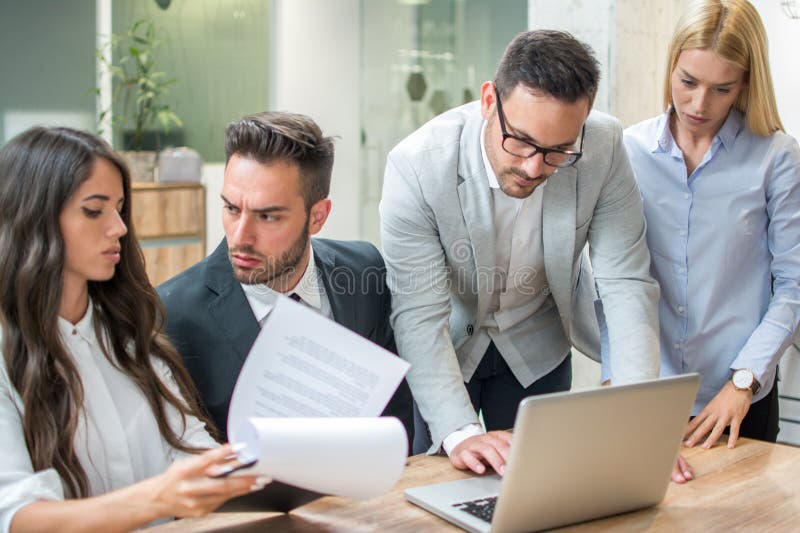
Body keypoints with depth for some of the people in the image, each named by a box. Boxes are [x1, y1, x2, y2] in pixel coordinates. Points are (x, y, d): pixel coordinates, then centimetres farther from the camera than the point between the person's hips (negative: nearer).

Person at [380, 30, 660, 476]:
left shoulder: (604, 148, -24)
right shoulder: (417, 164, -30)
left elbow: (626, 284, -20)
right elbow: (420, 315, -29)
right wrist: (459, 432, -41)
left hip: (537, 346, 2)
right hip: (442, 347, -2)